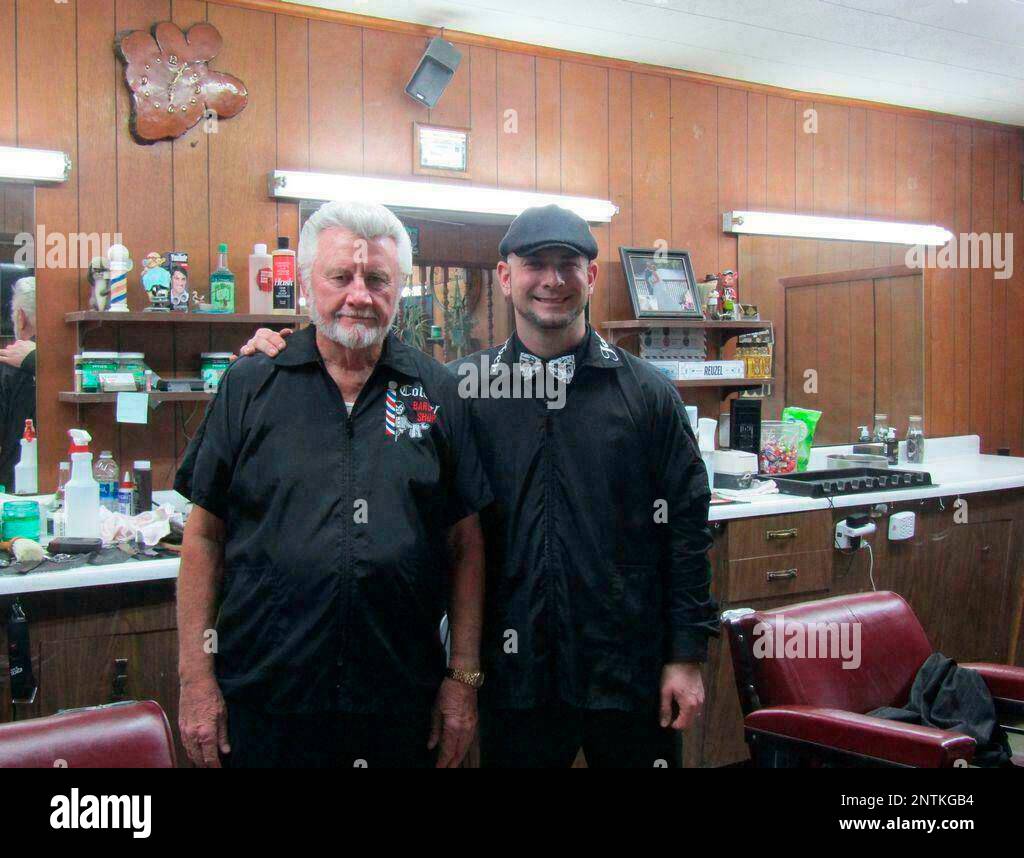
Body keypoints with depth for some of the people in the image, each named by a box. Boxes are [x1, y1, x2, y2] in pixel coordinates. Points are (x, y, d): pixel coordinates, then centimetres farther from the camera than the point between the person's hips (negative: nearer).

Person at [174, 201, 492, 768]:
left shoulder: (437, 394, 3)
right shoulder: (249, 387, 1)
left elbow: (465, 544, 4)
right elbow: (205, 535, 2)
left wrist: (464, 677, 1)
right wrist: (196, 677, -2)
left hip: (403, 703, 1)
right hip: (263, 698, 0)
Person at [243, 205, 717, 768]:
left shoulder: (648, 392, 0)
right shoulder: (464, 386, 2)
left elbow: (684, 528, 1)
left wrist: (687, 656, -2)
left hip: (629, 673, 0)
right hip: (513, 672, 1)